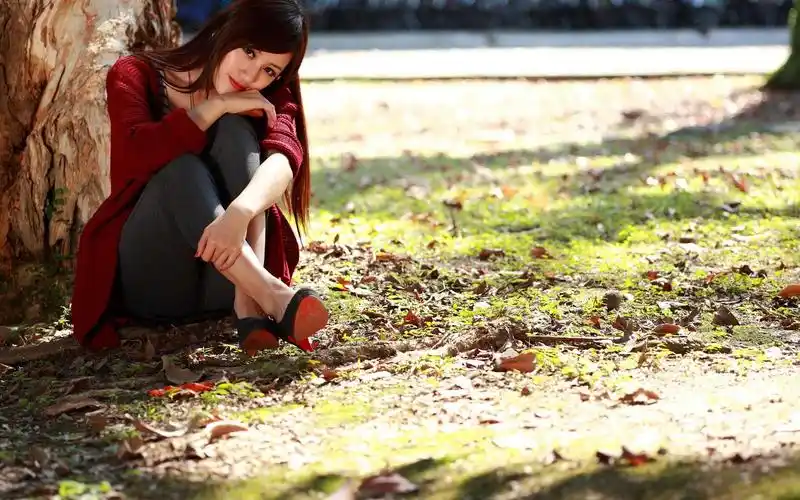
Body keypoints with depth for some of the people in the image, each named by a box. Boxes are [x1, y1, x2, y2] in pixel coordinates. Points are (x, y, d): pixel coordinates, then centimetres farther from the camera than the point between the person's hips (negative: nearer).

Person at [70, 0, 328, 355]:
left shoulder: (270, 99, 2)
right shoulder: (136, 75, -2)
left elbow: (283, 160, -23)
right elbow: (136, 155, -24)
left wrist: (239, 212, -44)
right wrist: (216, 106, -19)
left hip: (223, 284, 1)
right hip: (150, 281, -1)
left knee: (235, 131, -20)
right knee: (181, 166, -29)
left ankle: (248, 302, -38)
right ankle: (272, 297, -49)